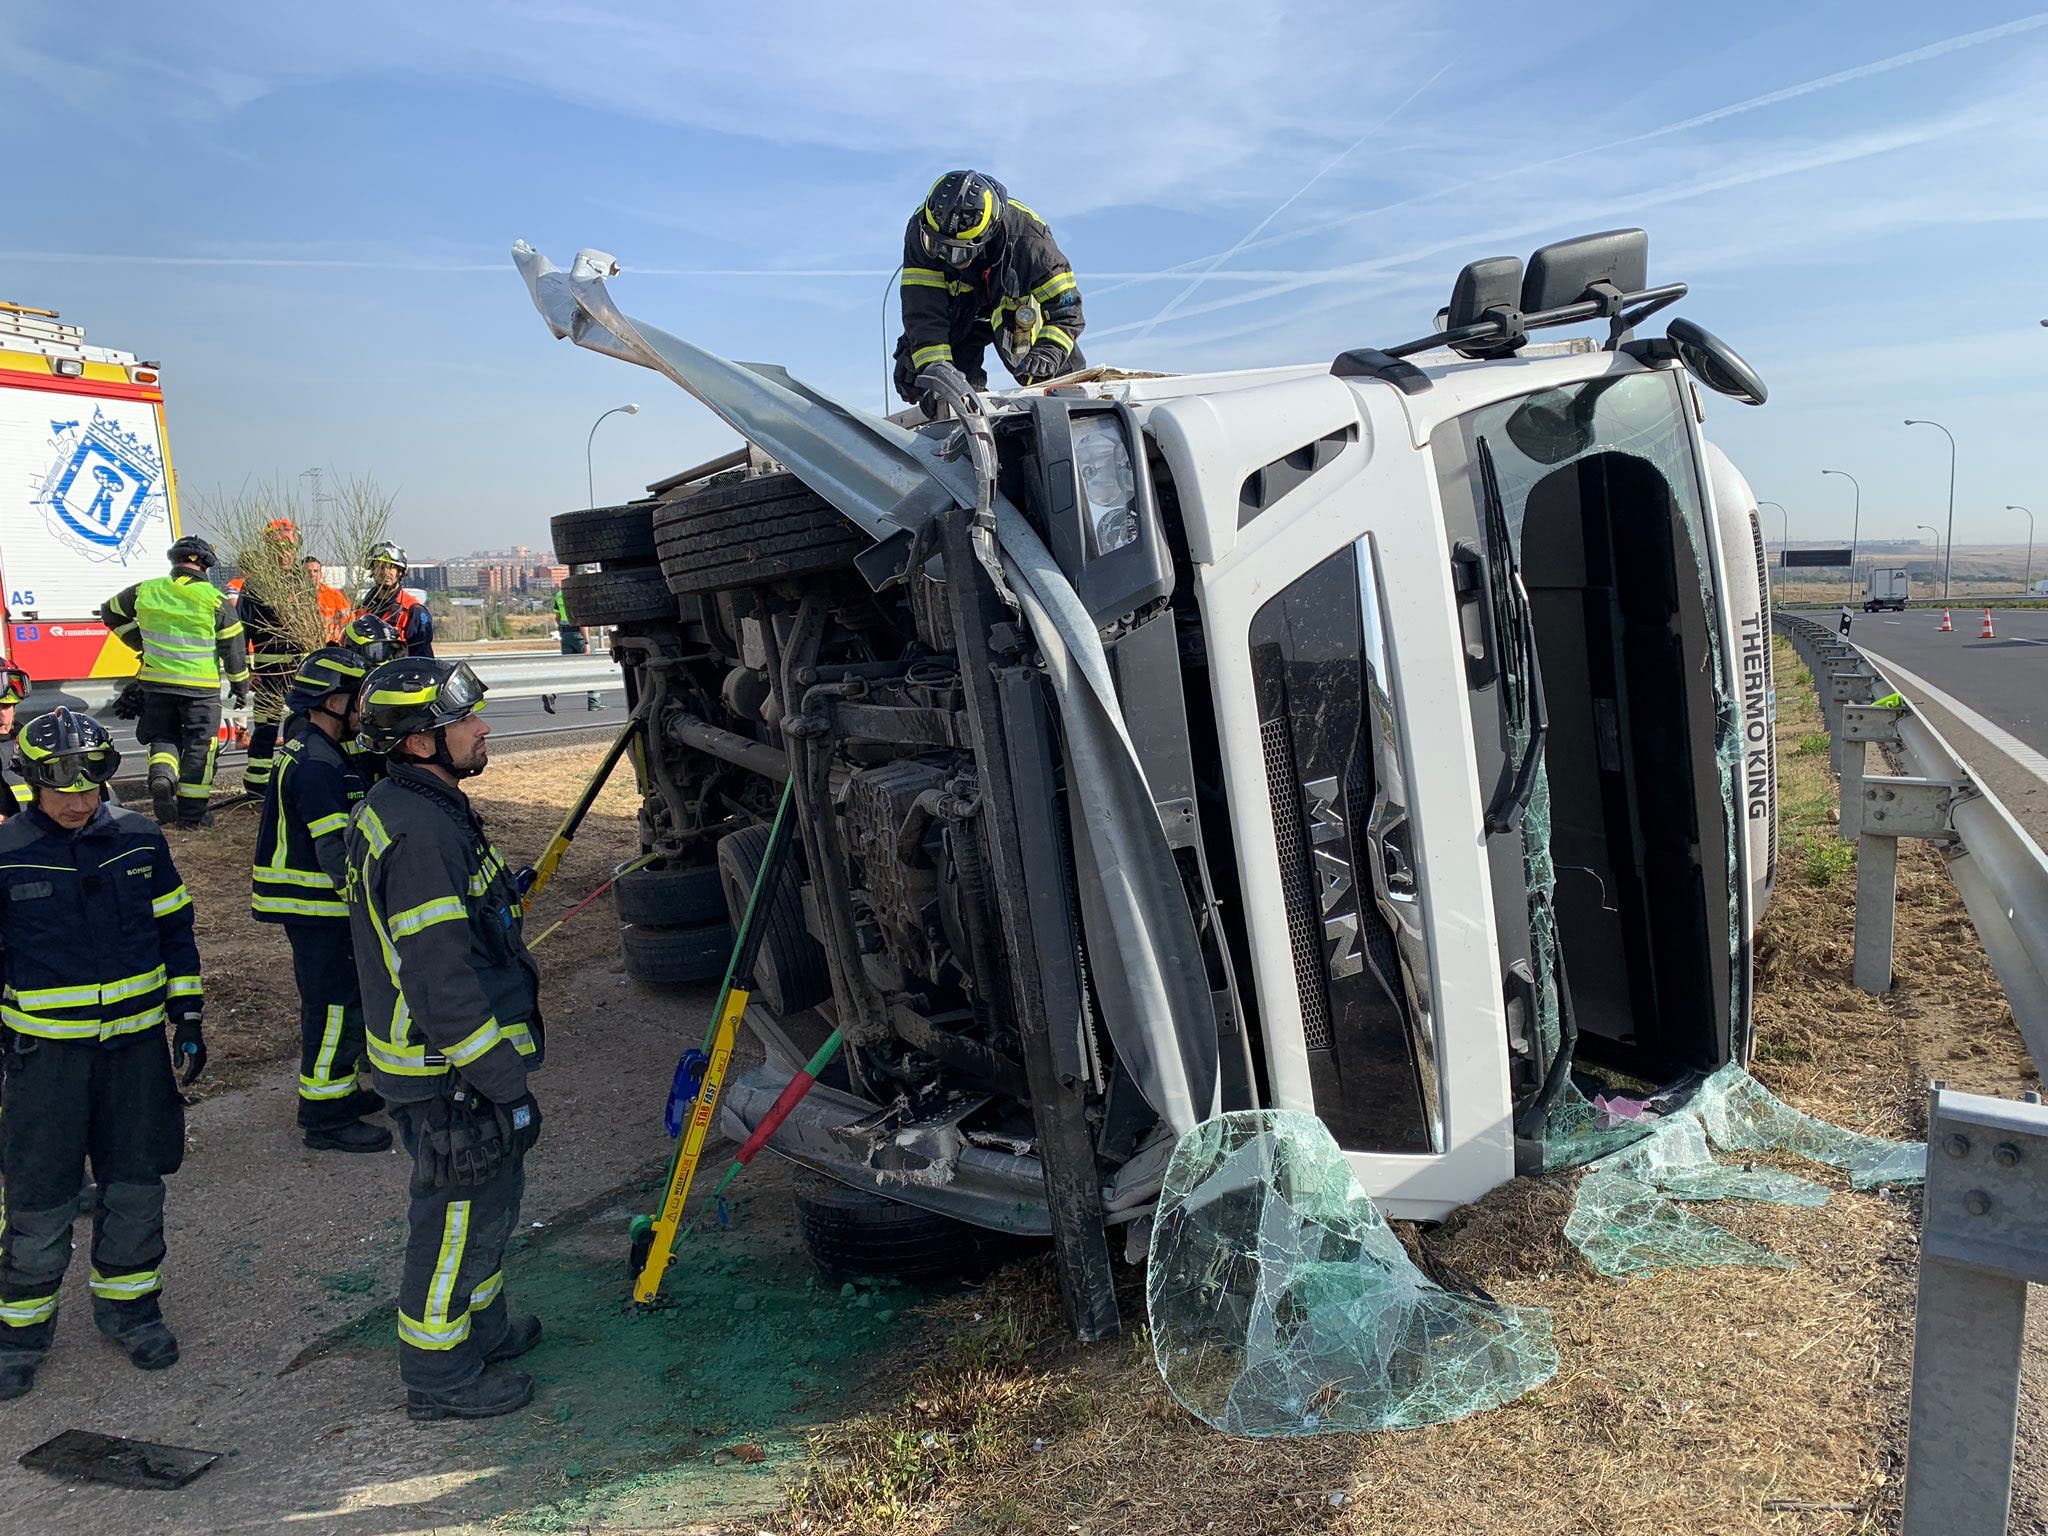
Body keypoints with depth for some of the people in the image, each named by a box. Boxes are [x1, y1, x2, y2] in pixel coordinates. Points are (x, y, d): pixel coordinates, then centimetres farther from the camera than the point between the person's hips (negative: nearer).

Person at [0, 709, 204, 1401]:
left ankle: (129, 1306, 30)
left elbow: (175, 930, 9)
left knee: (136, 1187, 12)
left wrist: (187, 1017, 8)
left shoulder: (140, 839, 0)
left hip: (137, 1043, 3)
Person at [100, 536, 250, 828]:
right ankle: (191, 812, 8)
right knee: (199, 747, 6)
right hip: (201, 685, -2)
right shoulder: (216, 600, -6)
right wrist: (240, 685, 10)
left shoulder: (145, 591, 3)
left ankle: (161, 778, -9)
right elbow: (234, 647, -1)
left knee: (163, 736, 20)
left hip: (156, 682, 3)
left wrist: (138, 642, 27)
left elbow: (110, 612, 19)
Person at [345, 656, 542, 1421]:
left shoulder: (398, 808, 8)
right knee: (459, 1211, 5)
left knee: (490, 1194, 24)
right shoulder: (420, 834, -26)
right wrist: (507, 1085, -23)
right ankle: (439, 1374, 22)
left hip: (444, 1055, 10)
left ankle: (478, 1324, 42)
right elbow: (444, 982, -28)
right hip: (449, 1071, -10)